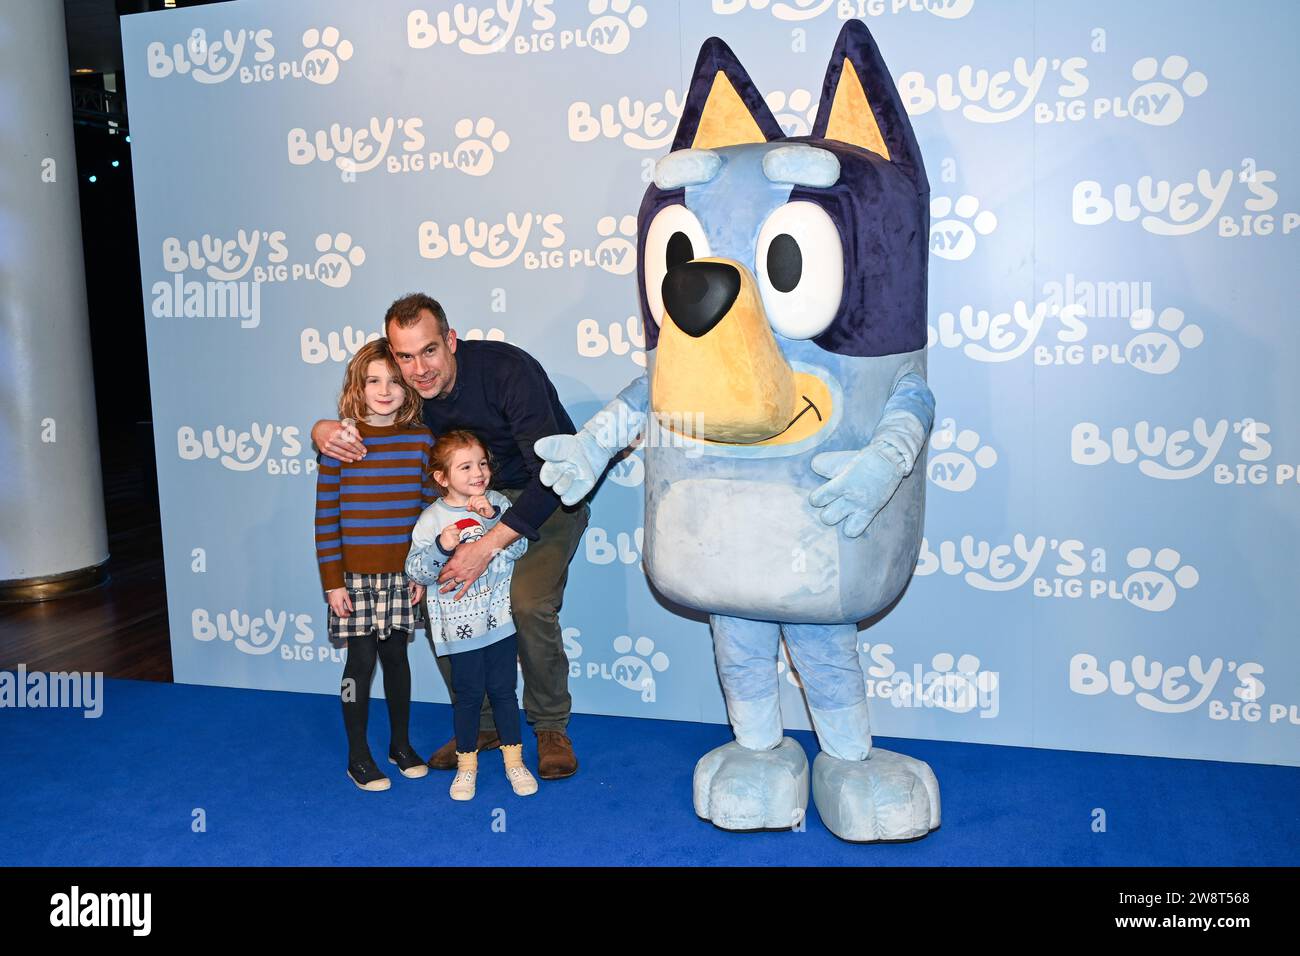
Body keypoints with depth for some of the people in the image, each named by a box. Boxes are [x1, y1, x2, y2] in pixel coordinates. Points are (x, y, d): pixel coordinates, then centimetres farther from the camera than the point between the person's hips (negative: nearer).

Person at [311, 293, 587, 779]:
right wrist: (323, 429, -22)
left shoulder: (507, 370, -30)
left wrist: (489, 545, -41)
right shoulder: (406, 391, -12)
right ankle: (481, 723, 11)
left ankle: (551, 726, 0)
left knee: (529, 602, -26)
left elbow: (551, 475, -35)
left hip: (553, 498, -5)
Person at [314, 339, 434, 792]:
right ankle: (358, 756, 20)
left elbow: (431, 508, 3)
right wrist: (332, 581, -8)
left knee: (396, 654, 13)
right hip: (354, 575, -2)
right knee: (361, 660, 5)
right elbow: (326, 515, -7)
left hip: (403, 573, 2)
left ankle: (401, 743, 31)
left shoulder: (421, 439, -2)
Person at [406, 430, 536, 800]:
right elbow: (416, 571, -8)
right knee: (468, 694, 8)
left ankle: (514, 760, 26)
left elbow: (519, 547, -11)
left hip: (500, 617, 2)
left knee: (503, 689, 10)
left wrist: (494, 517, -23)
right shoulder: (432, 519, -7)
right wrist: (441, 547, -24)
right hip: (460, 624, -1)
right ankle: (466, 765, 26)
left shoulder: (497, 503, -1)